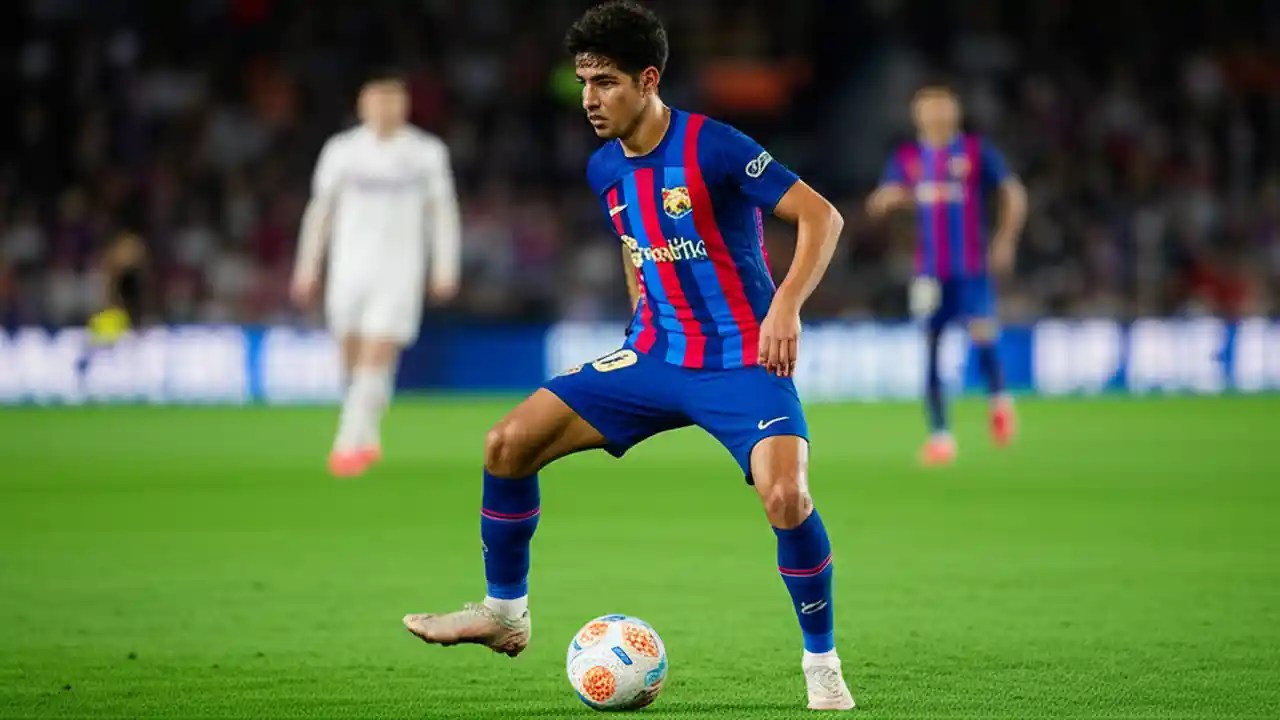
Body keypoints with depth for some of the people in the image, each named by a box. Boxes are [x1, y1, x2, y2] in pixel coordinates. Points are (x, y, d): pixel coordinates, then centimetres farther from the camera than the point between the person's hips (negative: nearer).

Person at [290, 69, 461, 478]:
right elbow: (320, 211, 10)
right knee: (353, 361, 6)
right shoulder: (342, 150, 5)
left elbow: (442, 212, 7)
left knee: (376, 361, -14)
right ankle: (368, 441, 25)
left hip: (400, 270, -2)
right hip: (350, 269, 2)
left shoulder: (427, 152, 2)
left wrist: (445, 270, 0)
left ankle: (350, 444, -16)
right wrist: (307, 270, 6)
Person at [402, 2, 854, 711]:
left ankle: (822, 665, -9)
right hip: (653, 358, 6)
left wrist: (785, 309, -27)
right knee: (508, 442, -3)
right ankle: (504, 612, 15)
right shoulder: (604, 169, 5)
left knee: (785, 497, -30)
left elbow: (821, 217, -17)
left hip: (742, 362, -6)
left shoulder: (713, 147, -16)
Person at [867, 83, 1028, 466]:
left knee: (982, 334, -18)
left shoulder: (977, 151, 1)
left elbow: (1014, 193, 4)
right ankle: (940, 435, 9)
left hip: (971, 268, -2)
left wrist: (1006, 240, -6)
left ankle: (999, 399, 12)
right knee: (928, 351, -1)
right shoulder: (906, 158, 8)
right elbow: (877, 204, 4)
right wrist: (891, 196, -20)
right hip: (929, 272, 3)